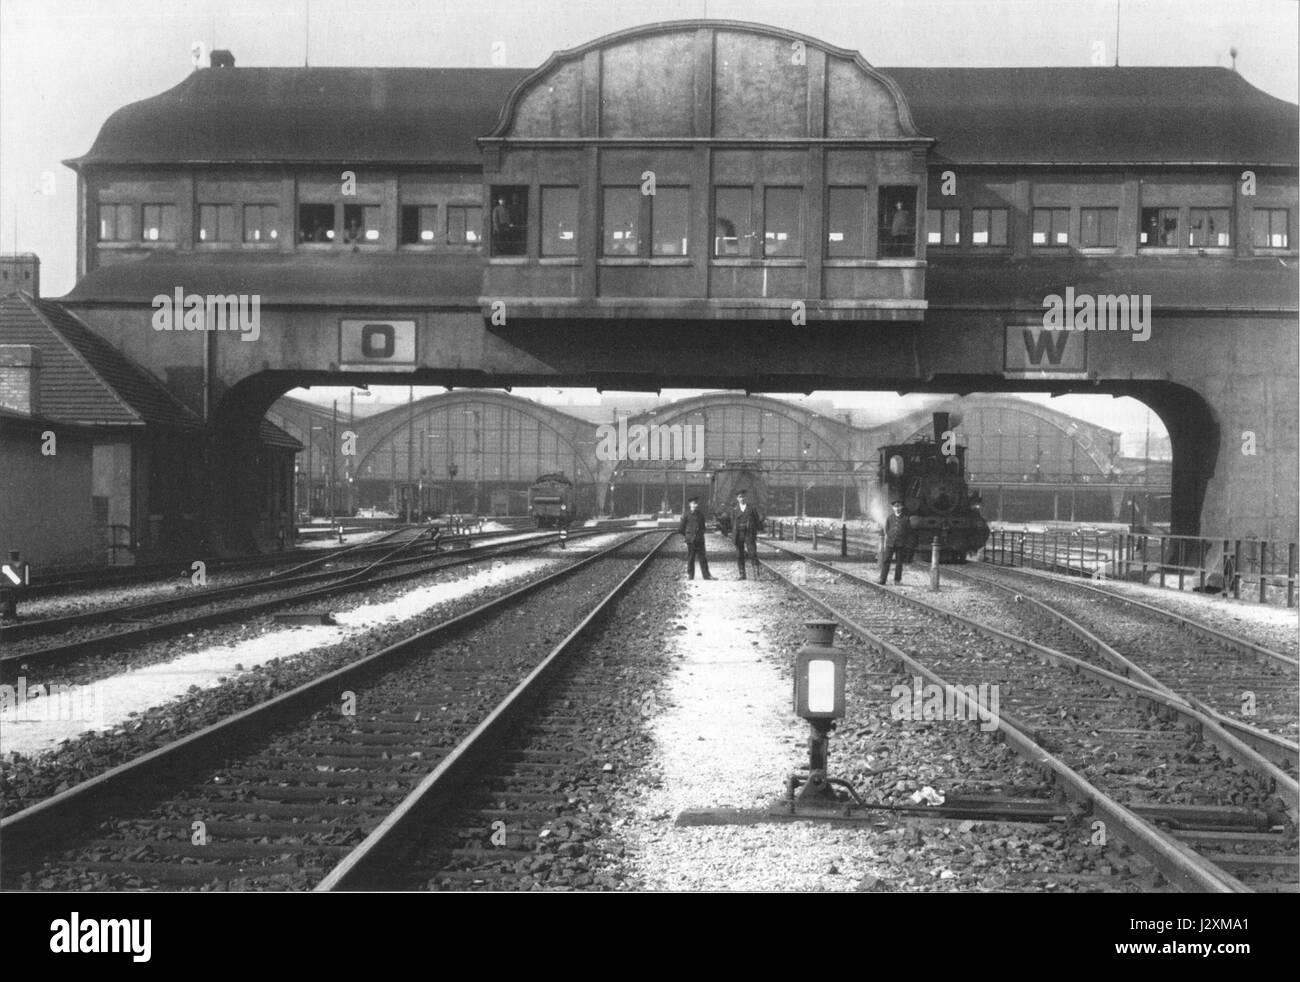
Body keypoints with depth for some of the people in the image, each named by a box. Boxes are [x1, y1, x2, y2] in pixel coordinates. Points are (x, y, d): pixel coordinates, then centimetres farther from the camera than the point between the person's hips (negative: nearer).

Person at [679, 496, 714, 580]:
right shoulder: (686, 515, -5)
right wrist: (685, 537, 1)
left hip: (700, 541, 3)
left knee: (703, 558, 4)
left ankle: (707, 576, 8)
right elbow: (682, 528, 1)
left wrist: (701, 535, 11)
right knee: (690, 559, 2)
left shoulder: (701, 514, 8)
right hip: (690, 541, -3)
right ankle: (690, 576, 11)